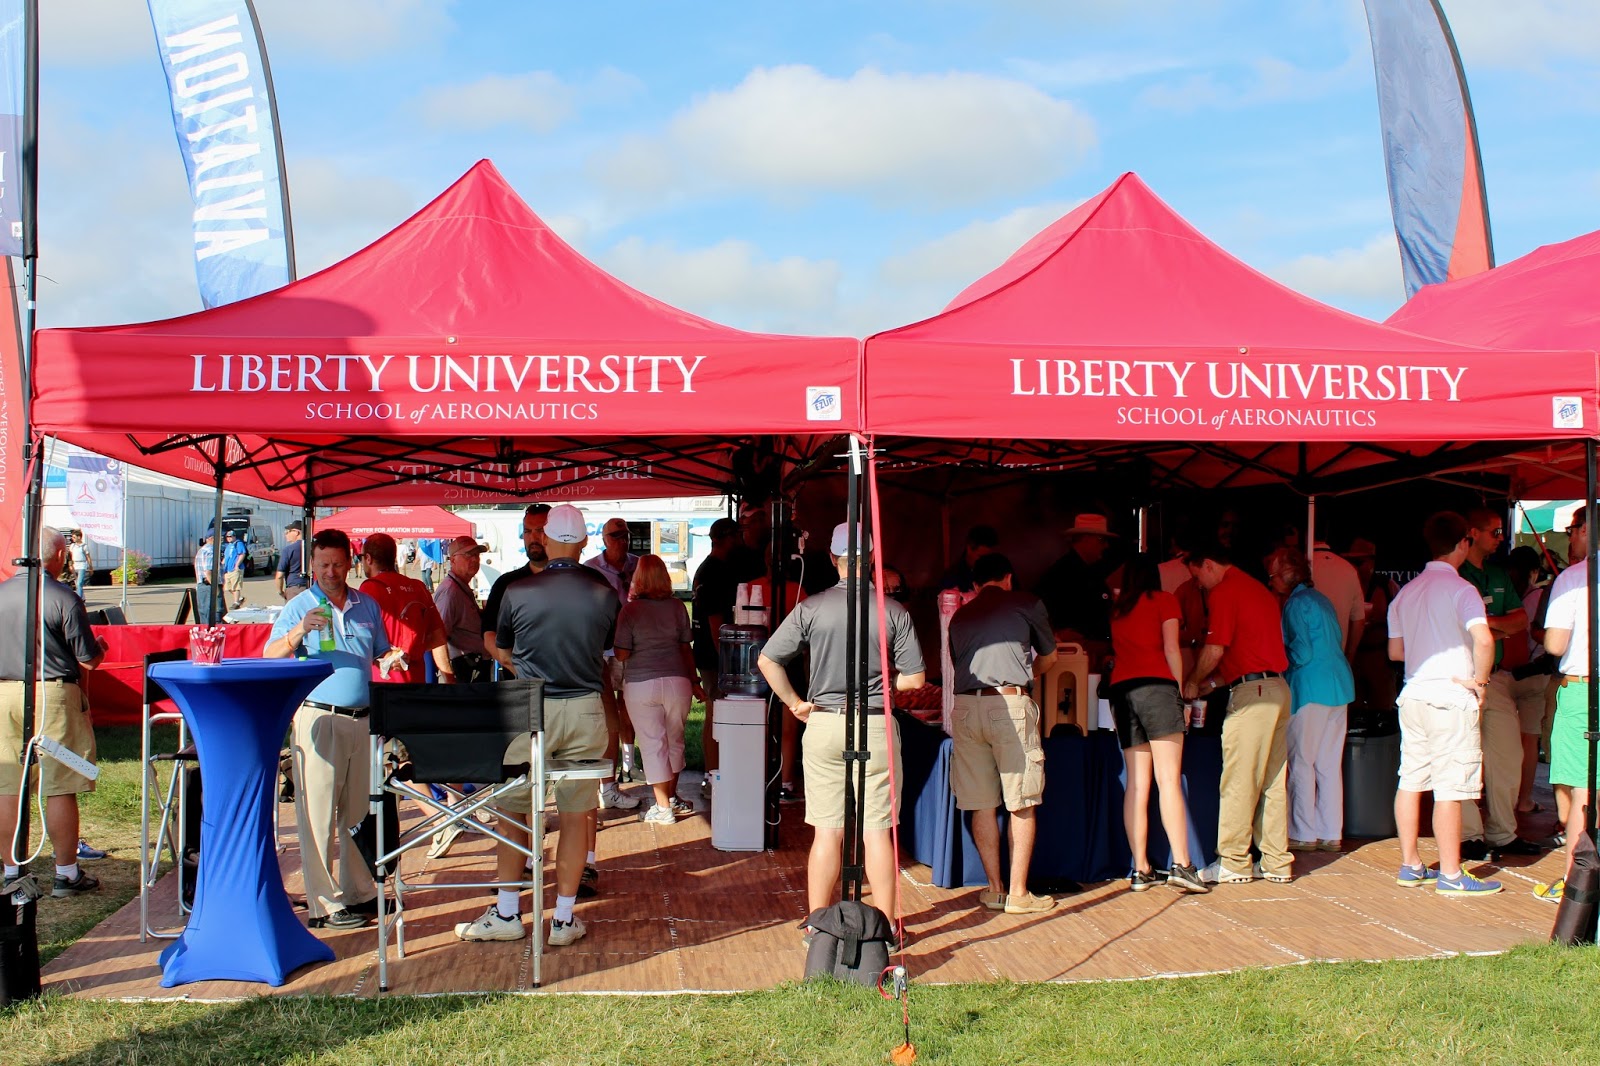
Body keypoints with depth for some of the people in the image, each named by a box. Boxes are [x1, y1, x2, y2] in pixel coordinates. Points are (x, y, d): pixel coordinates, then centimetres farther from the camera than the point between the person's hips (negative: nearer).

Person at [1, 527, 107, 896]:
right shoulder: (63, 598, -12)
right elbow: (88, 660, -9)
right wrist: (100, 645, 13)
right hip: (52, 696, -5)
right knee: (59, 789, 2)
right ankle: (66, 875, 10)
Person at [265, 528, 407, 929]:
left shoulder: (367, 606, 14)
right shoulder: (298, 607, -1)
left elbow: (380, 653, 23)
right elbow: (270, 657, -10)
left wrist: (390, 659, 0)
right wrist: (300, 630, -26)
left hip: (363, 718, 5)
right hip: (318, 718, -5)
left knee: (359, 811, 12)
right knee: (318, 815, -4)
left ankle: (359, 891, 23)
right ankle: (324, 904, 1)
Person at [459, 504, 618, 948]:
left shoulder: (517, 591, -7)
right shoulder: (605, 592, -3)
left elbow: (501, 650, 8)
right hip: (585, 710, 1)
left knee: (513, 810, 13)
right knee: (575, 816, 9)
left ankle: (507, 914, 18)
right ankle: (564, 919, 13)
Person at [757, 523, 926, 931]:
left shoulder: (811, 608, -4)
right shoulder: (894, 611, -5)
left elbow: (767, 660, -4)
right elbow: (915, 679, -3)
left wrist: (795, 703, 6)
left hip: (824, 725, 1)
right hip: (877, 728, -1)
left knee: (826, 831, 7)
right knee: (877, 831, 7)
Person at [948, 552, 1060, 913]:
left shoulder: (959, 616, 20)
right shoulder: (1026, 603, 11)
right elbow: (1049, 656, 23)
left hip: (965, 707, 4)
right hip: (1010, 705, -4)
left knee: (982, 804, 9)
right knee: (1022, 804, 4)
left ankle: (995, 888, 14)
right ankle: (1018, 893, 5)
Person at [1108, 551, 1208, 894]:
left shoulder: (1116, 608, 21)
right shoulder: (1165, 600, 10)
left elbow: (1114, 654, 15)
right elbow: (1171, 650, 2)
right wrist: (1181, 695, 6)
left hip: (1121, 690, 4)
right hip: (1157, 686, -4)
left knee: (1137, 783, 3)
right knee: (1169, 779, -10)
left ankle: (1141, 869, 0)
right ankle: (1181, 865, -18)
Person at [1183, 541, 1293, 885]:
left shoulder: (1223, 592, -6)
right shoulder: (1258, 588, 21)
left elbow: (1215, 650, -12)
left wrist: (1192, 683, 5)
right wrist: (1209, 680, 26)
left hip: (1251, 691, -9)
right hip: (1278, 688, 9)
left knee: (1238, 781, -4)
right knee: (1273, 781, 10)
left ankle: (1233, 863, 0)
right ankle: (1277, 863, 13)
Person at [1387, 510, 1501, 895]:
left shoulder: (1407, 592, 12)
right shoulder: (1461, 589, -10)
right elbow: (1483, 638, -26)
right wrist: (1479, 679, -12)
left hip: (1413, 696, 7)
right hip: (1451, 700, -7)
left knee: (1411, 781, 10)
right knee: (1450, 788, -3)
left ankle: (1410, 866, 17)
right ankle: (1450, 875, 2)